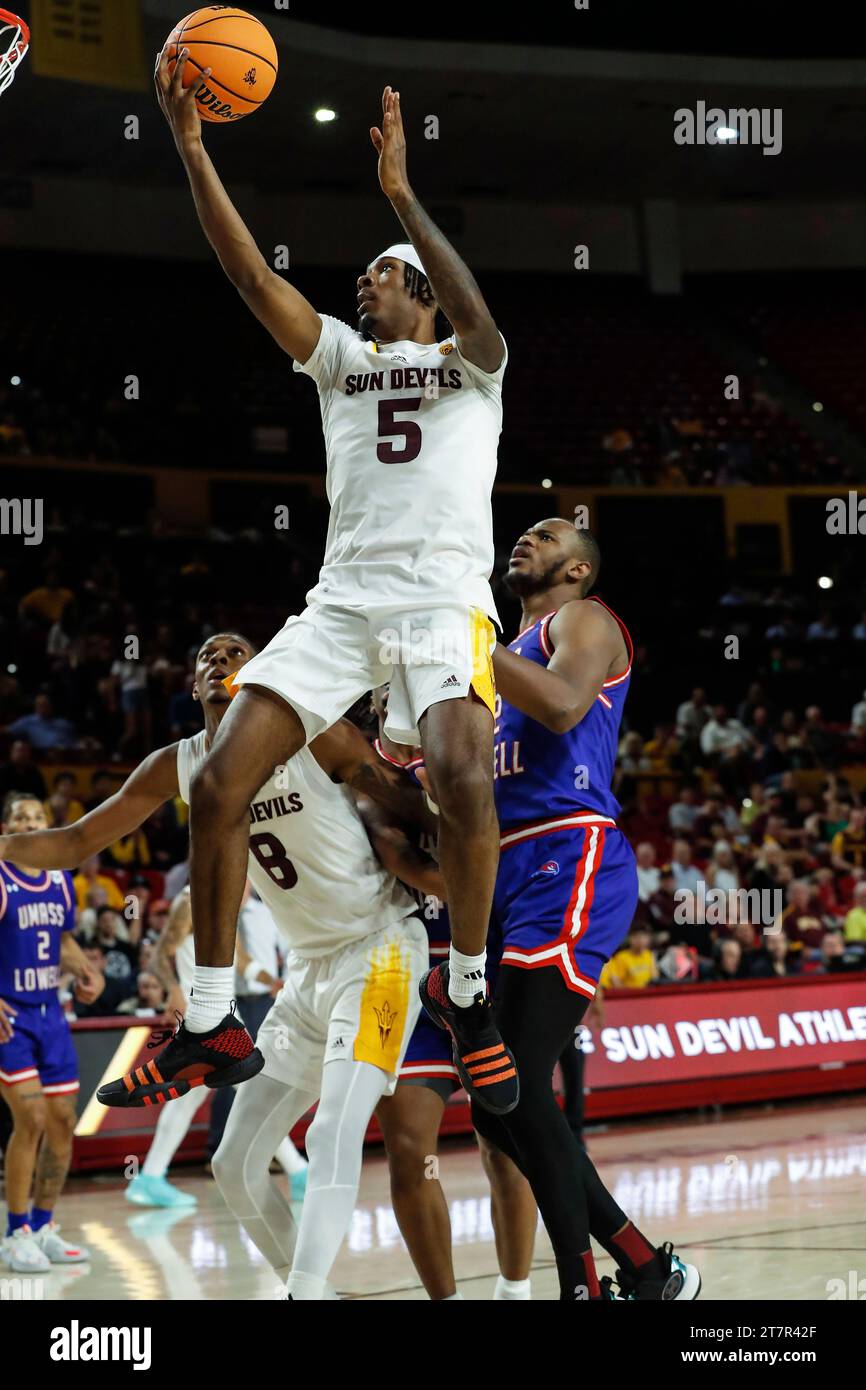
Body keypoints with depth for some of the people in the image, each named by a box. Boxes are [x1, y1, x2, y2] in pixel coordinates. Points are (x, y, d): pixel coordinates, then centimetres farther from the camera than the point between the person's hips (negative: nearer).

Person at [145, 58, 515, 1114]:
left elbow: (476, 313, -14)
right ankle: (210, 1018, -1)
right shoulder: (341, 356, 21)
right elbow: (252, 275, 8)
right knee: (219, 784, -11)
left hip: (444, 600, -4)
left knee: (462, 777, -31)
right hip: (342, 599, 4)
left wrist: (400, 191, -23)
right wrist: (190, 146, -4)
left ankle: (469, 996, -12)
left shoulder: (468, 363, 12)